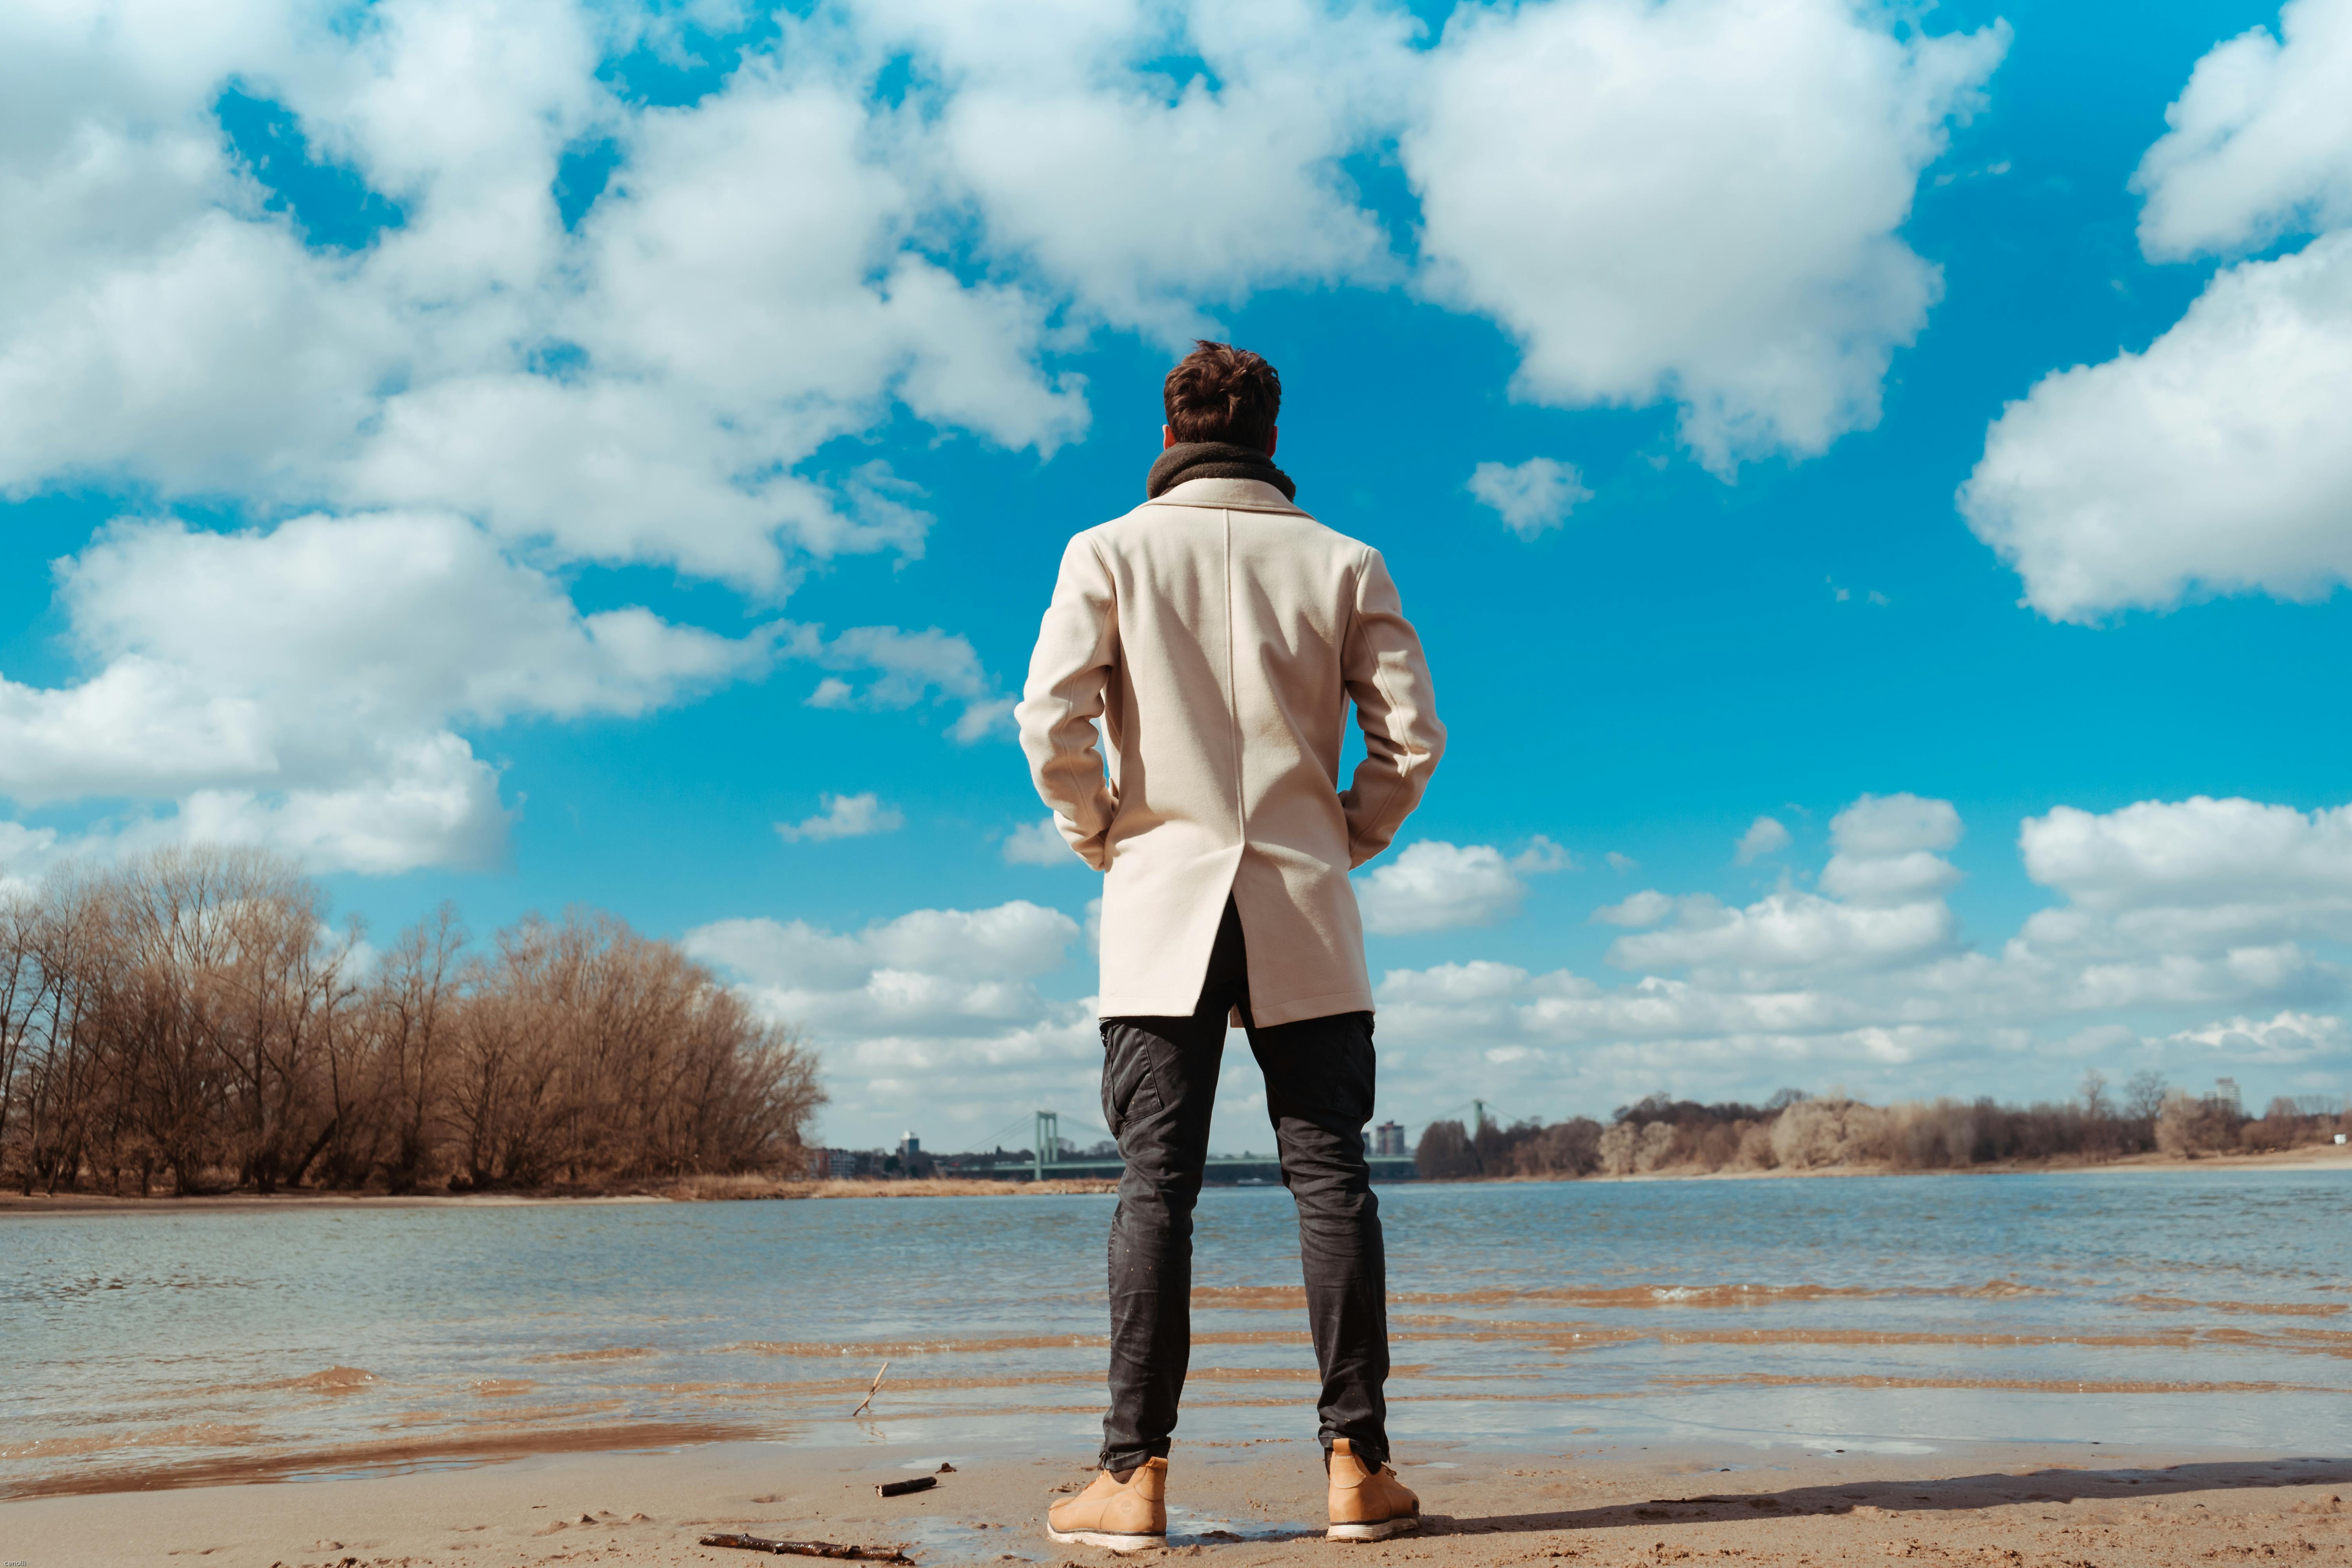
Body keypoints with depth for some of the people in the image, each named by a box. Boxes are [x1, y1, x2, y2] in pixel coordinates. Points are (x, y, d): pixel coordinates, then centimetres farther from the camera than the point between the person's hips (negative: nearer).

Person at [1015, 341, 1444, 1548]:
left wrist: (1100, 840, 5)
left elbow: (1050, 719, -8)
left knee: (1156, 1186, 1)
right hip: (1305, 915, 1)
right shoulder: (1342, 563, 6)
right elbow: (1412, 733, 1)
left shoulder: (1108, 553, 2)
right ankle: (1356, 1465, 8)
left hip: (1161, 905, -1)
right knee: (1330, 1179, 5)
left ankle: (1135, 1476, 3)